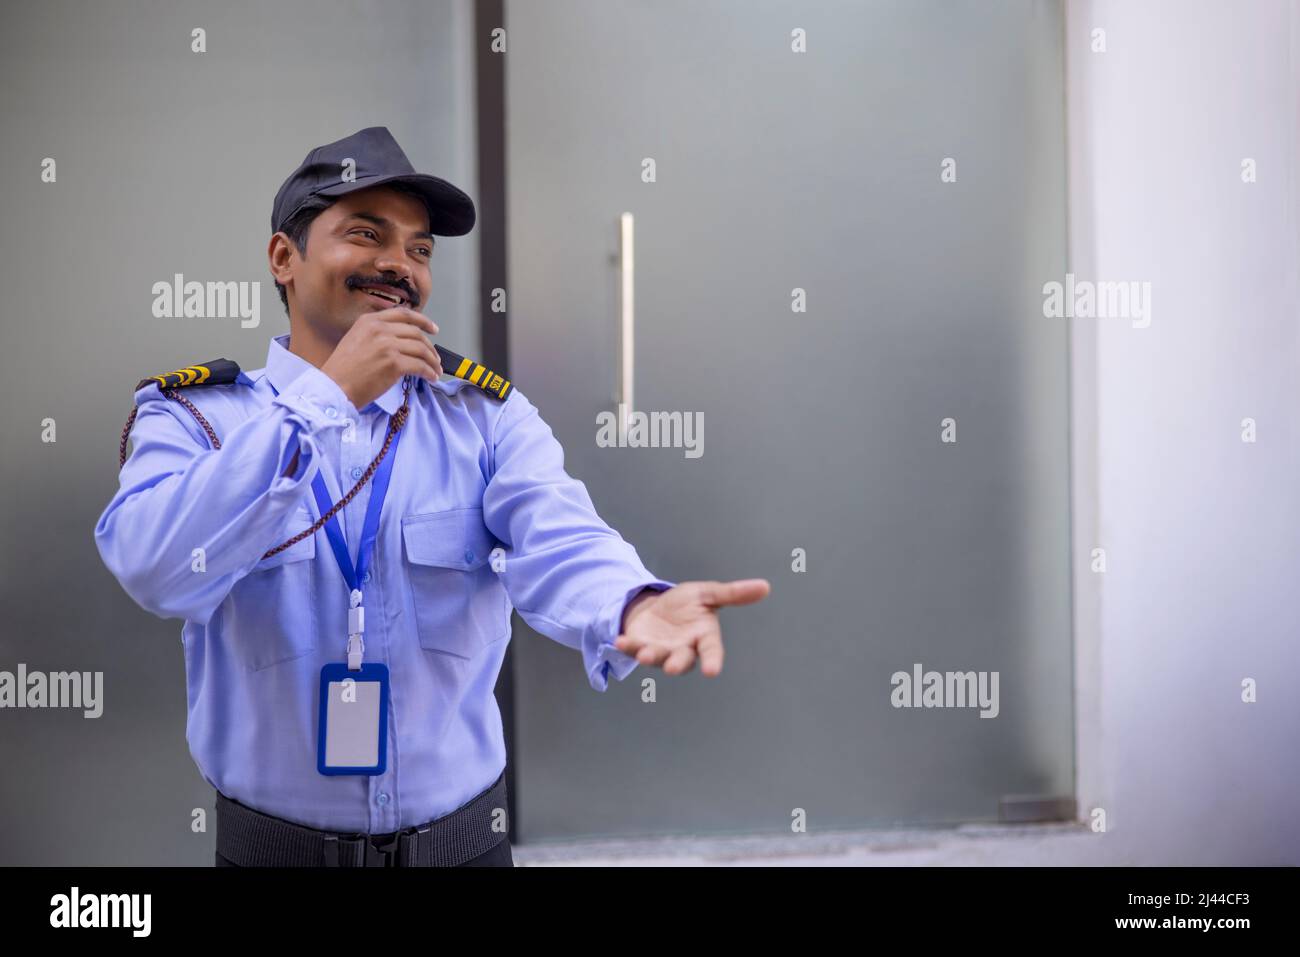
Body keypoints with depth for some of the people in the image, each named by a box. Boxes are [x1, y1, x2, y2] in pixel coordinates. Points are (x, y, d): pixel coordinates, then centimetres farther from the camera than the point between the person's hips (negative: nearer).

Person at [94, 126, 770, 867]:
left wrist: (633, 605, -42)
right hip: (271, 844, -1)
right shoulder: (193, 413, -4)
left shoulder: (490, 416, -2)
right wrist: (332, 393, -24)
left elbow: (557, 544, -20)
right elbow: (157, 572, -22)